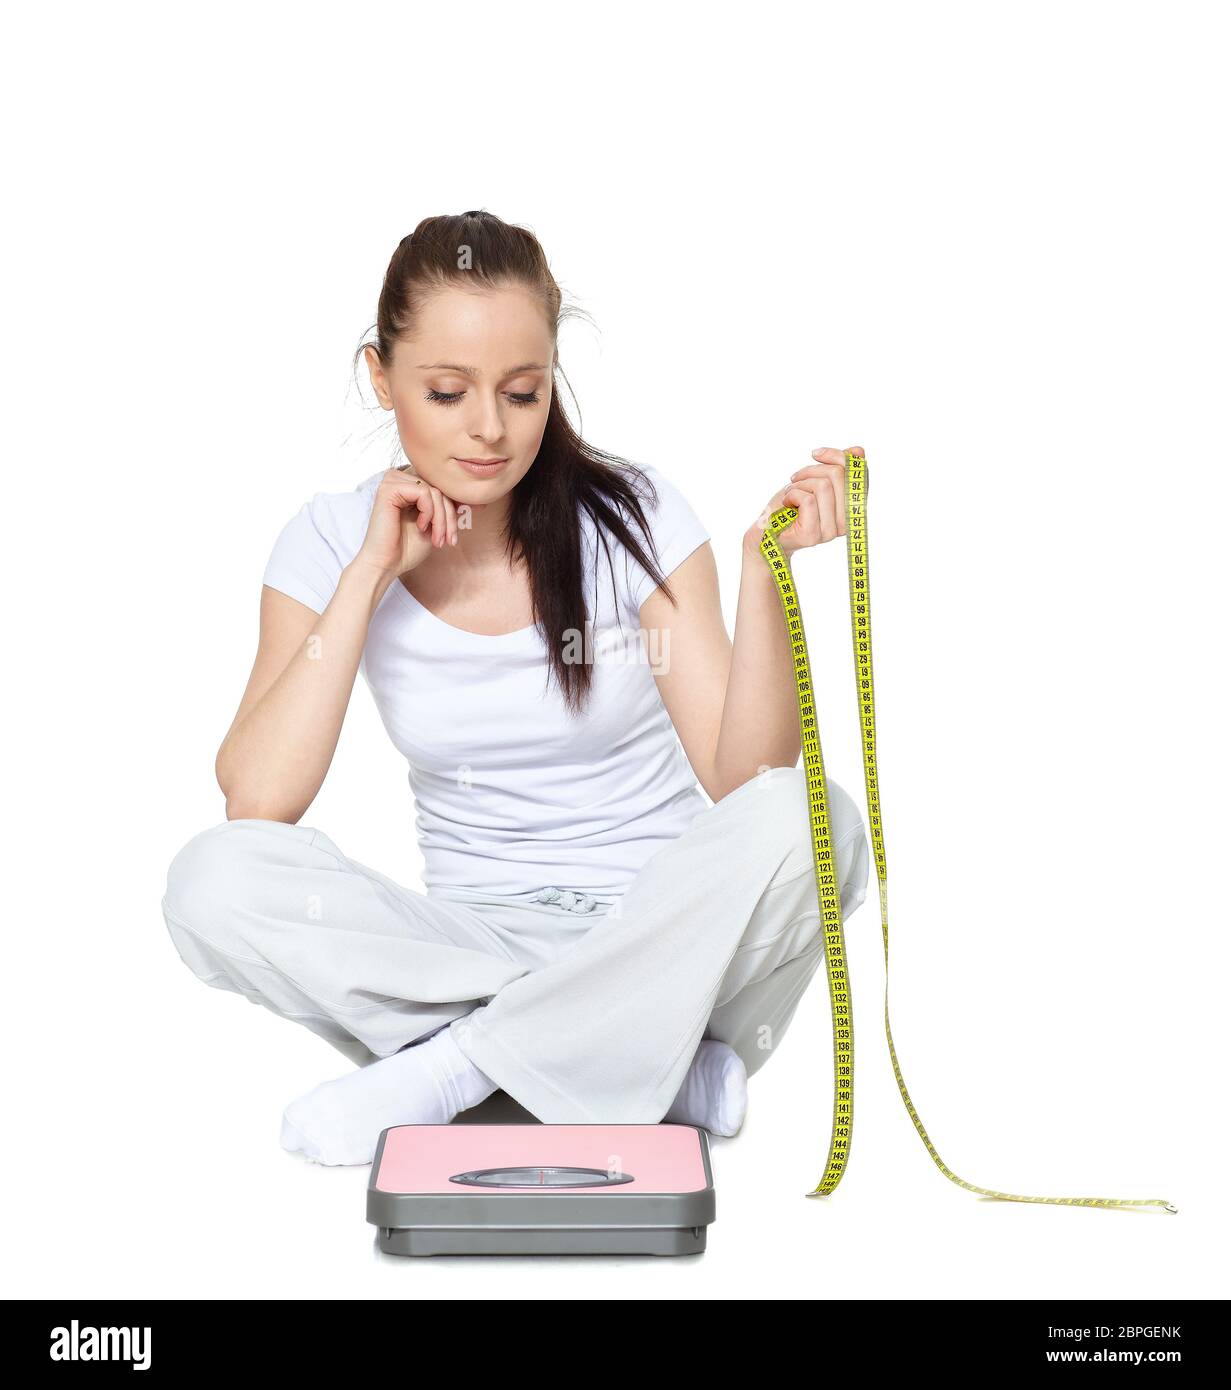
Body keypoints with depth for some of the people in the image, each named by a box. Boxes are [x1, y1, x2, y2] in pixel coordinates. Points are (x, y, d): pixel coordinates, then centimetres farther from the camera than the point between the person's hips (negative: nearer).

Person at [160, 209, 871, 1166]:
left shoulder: (634, 514, -8)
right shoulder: (334, 540, -3)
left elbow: (743, 777, -16)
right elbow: (257, 801, -17)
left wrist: (764, 567, -29)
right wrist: (371, 573, -17)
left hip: (658, 935, -1)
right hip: (477, 938, 1)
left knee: (814, 819, -31)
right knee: (214, 880, -24)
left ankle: (449, 1066, -20)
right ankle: (668, 1067, -23)